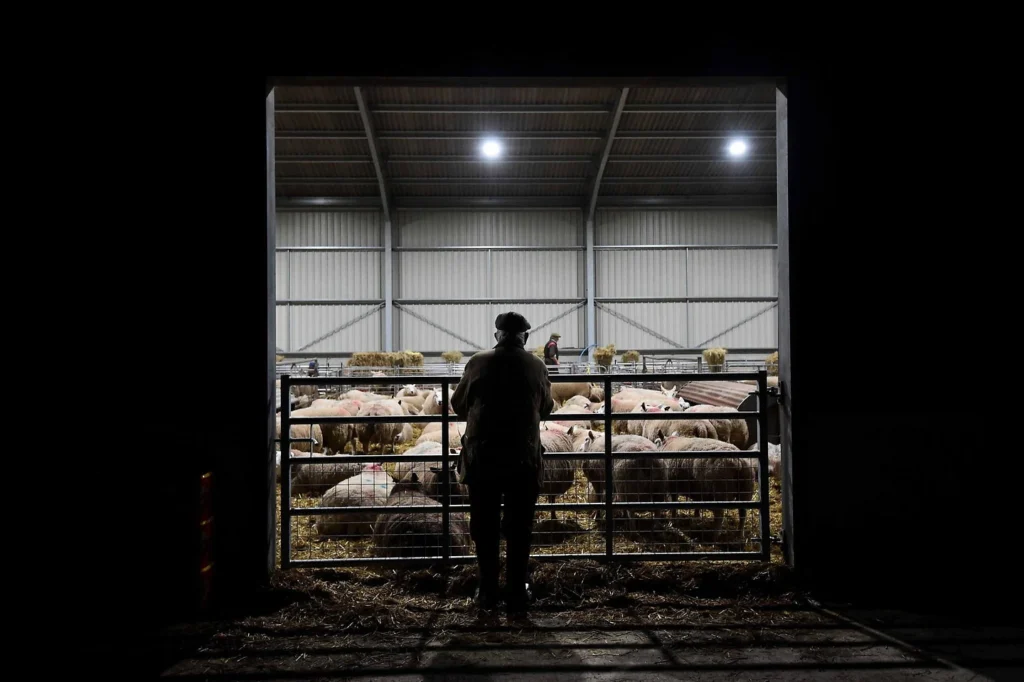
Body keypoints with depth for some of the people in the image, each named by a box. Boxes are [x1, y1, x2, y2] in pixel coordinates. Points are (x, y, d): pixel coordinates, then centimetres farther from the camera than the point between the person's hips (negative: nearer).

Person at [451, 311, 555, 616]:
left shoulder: (478, 363, -2)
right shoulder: (536, 366, 0)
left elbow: (458, 404, 9)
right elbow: (546, 409, 12)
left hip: (482, 456, 0)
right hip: (524, 457, 0)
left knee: (484, 526, 11)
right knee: (519, 528, 8)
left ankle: (488, 592, 16)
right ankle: (516, 594, 10)